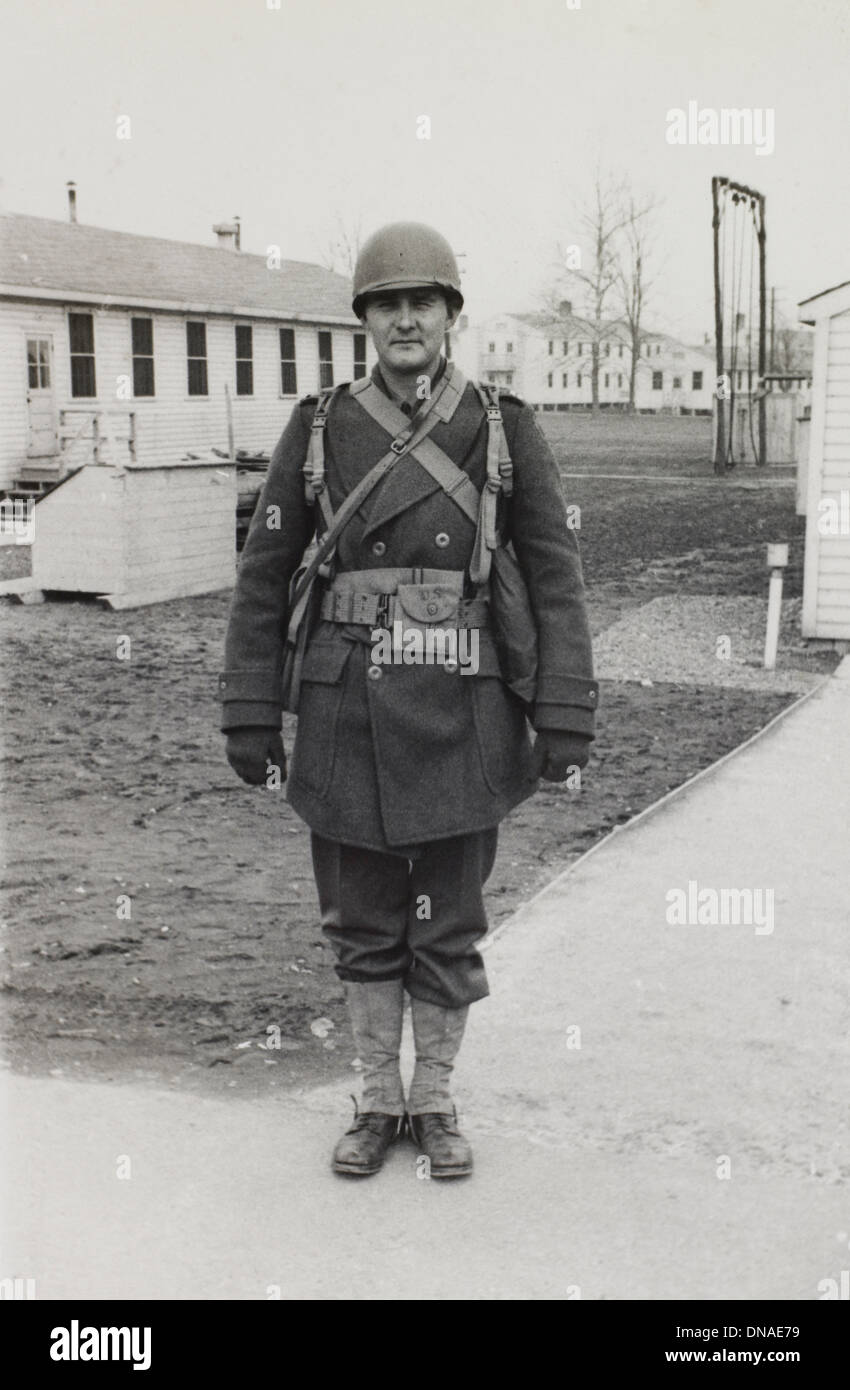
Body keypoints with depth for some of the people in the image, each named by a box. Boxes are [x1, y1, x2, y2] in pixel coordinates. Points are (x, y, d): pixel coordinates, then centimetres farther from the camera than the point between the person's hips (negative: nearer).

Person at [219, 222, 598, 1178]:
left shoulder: (504, 430, -1)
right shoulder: (317, 430, 1)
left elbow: (555, 579, -2)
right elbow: (263, 579, 3)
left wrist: (565, 717, -8)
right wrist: (249, 714, 0)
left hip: (460, 715, -1)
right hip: (349, 713, 1)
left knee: (447, 923, 8)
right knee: (362, 920, 11)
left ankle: (434, 1102, 27)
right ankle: (379, 1102, 28)